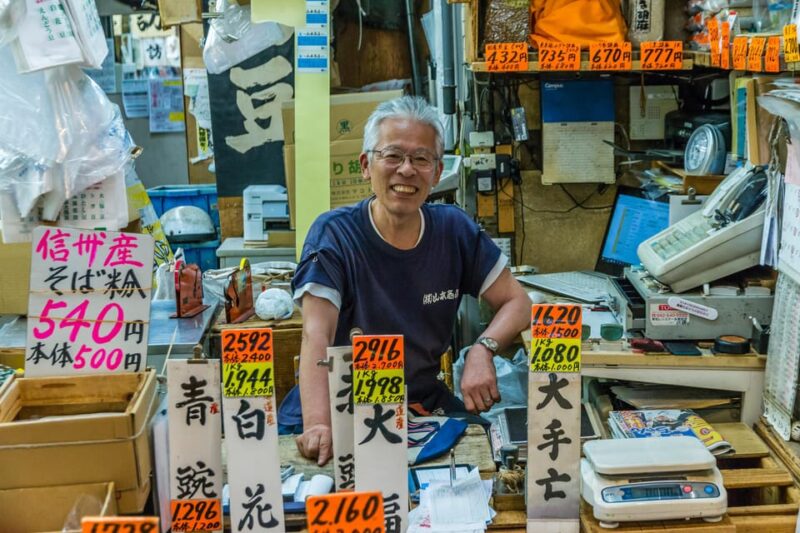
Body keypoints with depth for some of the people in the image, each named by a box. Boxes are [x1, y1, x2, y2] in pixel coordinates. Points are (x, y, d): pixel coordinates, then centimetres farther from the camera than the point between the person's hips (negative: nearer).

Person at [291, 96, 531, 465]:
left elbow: (517, 302, 4)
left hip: (431, 404, 4)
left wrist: (483, 349, -18)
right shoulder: (333, 234, -12)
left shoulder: (454, 230, 0)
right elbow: (317, 335, -22)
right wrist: (317, 424, -39)